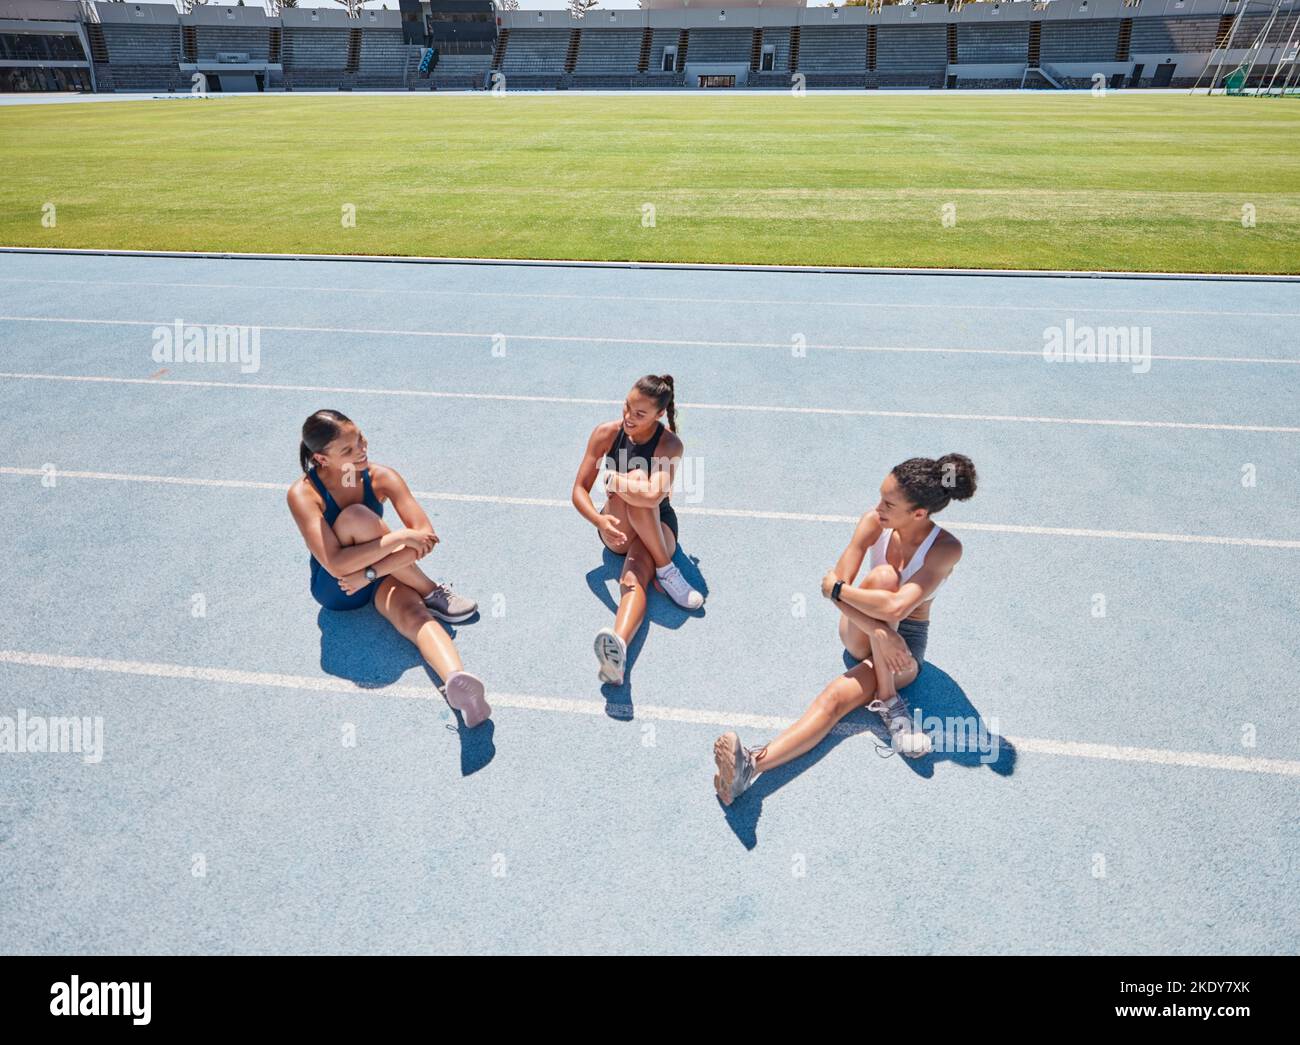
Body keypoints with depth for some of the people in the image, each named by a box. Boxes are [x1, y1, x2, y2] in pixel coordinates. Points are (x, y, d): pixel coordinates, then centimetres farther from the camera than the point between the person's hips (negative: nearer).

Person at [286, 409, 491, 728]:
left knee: (414, 614, -32)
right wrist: (397, 538, -30)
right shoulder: (303, 494, -21)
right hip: (336, 589, -2)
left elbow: (425, 535, -18)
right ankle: (432, 594, -19)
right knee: (356, 516, -30)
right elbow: (335, 565, -31)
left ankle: (457, 680, -60)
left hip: (382, 579, 2)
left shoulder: (381, 478, -12)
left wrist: (368, 574, -24)